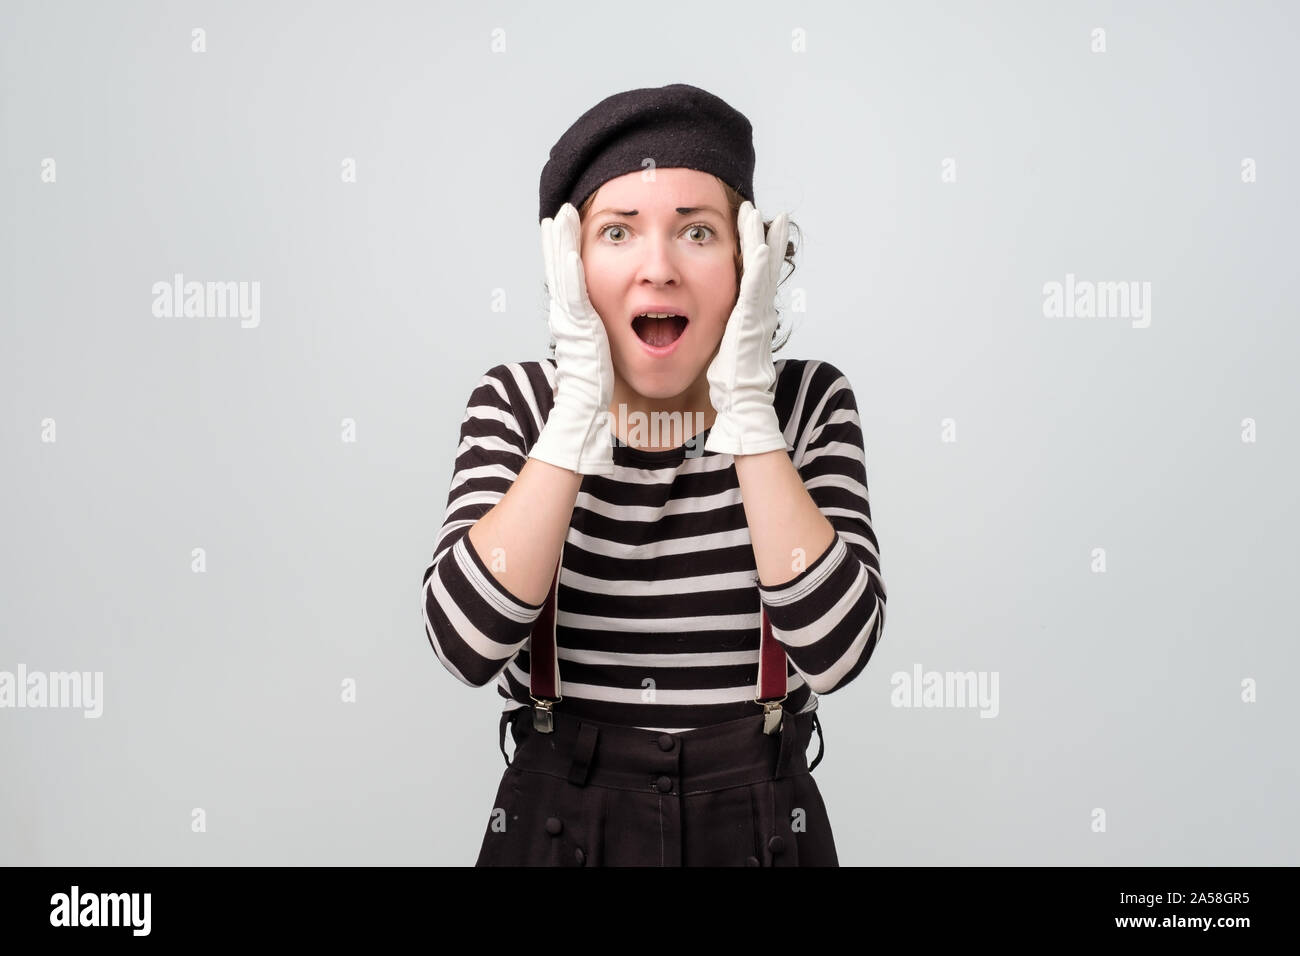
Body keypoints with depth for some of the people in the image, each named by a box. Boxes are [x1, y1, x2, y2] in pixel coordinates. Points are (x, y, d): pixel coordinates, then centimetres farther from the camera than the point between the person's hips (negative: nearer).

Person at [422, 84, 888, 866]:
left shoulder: (806, 401, -7)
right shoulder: (516, 403, -6)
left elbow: (834, 651, -20)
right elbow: (465, 642, -21)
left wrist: (745, 406, -20)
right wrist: (583, 405, -22)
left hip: (760, 823, 0)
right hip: (556, 821, 0)